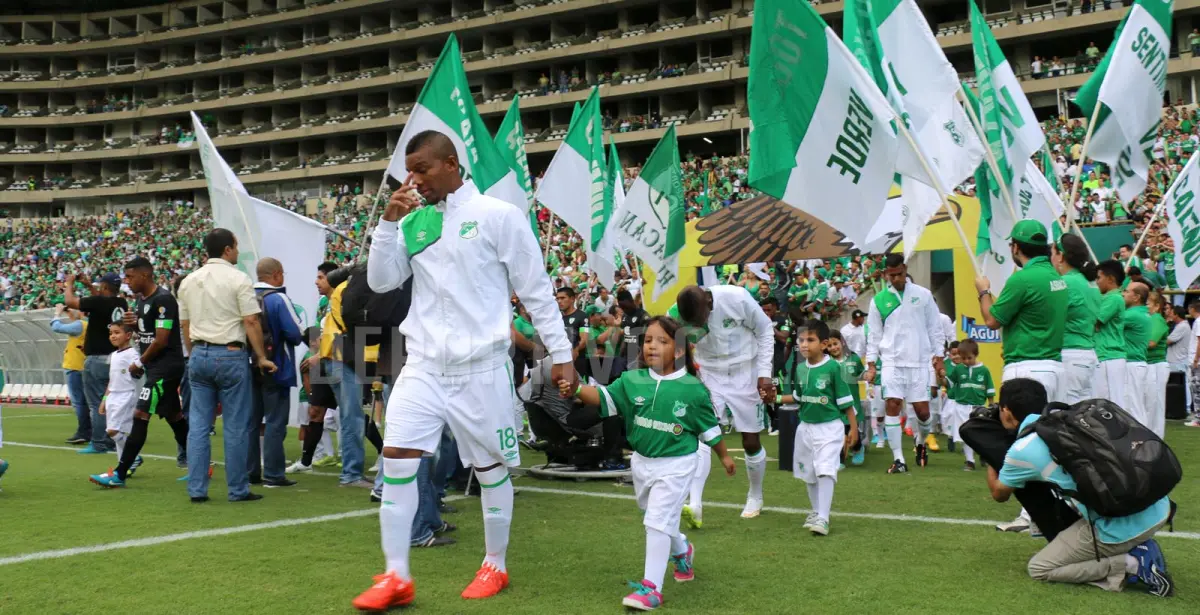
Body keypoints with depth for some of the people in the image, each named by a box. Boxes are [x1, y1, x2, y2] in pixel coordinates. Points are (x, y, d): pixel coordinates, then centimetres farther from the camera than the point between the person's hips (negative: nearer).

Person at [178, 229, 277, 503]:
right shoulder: (238, 279, -7)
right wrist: (262, 358, -5)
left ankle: (197, 489, 6)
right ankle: (238, 490, 4)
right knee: (235, 426, 0)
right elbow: (251, 322, -11)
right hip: (230, 355, -5)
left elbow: (185, 325, 15)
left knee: (198, 425, 6)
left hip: (199, 355, 6)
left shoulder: (189, 281, 11)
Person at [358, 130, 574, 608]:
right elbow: (381, 282, 6)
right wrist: (388, 221, -6)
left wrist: (561, 354, -4)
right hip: (424, 365, 4)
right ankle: (397, 578, 4)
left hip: (480, 367, -4)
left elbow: (536, 289, -3)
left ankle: (495, 566, 26)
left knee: (490, 468, 8)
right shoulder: (413, 223, 8)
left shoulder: (498, 215, -6)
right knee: (396, 459, -6)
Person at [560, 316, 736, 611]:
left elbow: (709, 426, 0)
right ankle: (682, 550, 52)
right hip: (642, 462, 5)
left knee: (657, 521, -10)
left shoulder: (693, 388, -11)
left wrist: (724, 456, 12)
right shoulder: (632, 380, -6)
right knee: (657, 519, 22)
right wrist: (577, 389, -33)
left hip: (676, 465, -5)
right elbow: (604, 396, -14)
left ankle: (651, 587, -5)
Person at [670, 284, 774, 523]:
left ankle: (755, 497, 30)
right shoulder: (674, 316, -19)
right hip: (709, 375, 1)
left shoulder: (737, 298, -25)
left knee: (751, 441, 6)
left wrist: (764, 373, -11)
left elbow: (765, 330, -9)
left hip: (745, 373, -1)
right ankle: (695, 503, -25)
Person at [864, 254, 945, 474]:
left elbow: (934, 327, 8)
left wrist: (938, 355, 4)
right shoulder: (878, 300, 4)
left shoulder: (923, 295, 3)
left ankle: (921, 442, 32)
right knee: (892, 406, -10)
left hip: (919, 361, 0)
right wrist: (871, 364, 3)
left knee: (922, 410, 1)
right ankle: (898, 459, -4)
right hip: (892, 362, 0)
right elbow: (874, 335, 8)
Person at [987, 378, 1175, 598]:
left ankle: (1131, 564, -1)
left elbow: (999, 494, 20)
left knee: (1039, 568, 12)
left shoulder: (1022, 450, -1)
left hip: (1121, 526, -7)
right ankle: (1139, 549, 15)